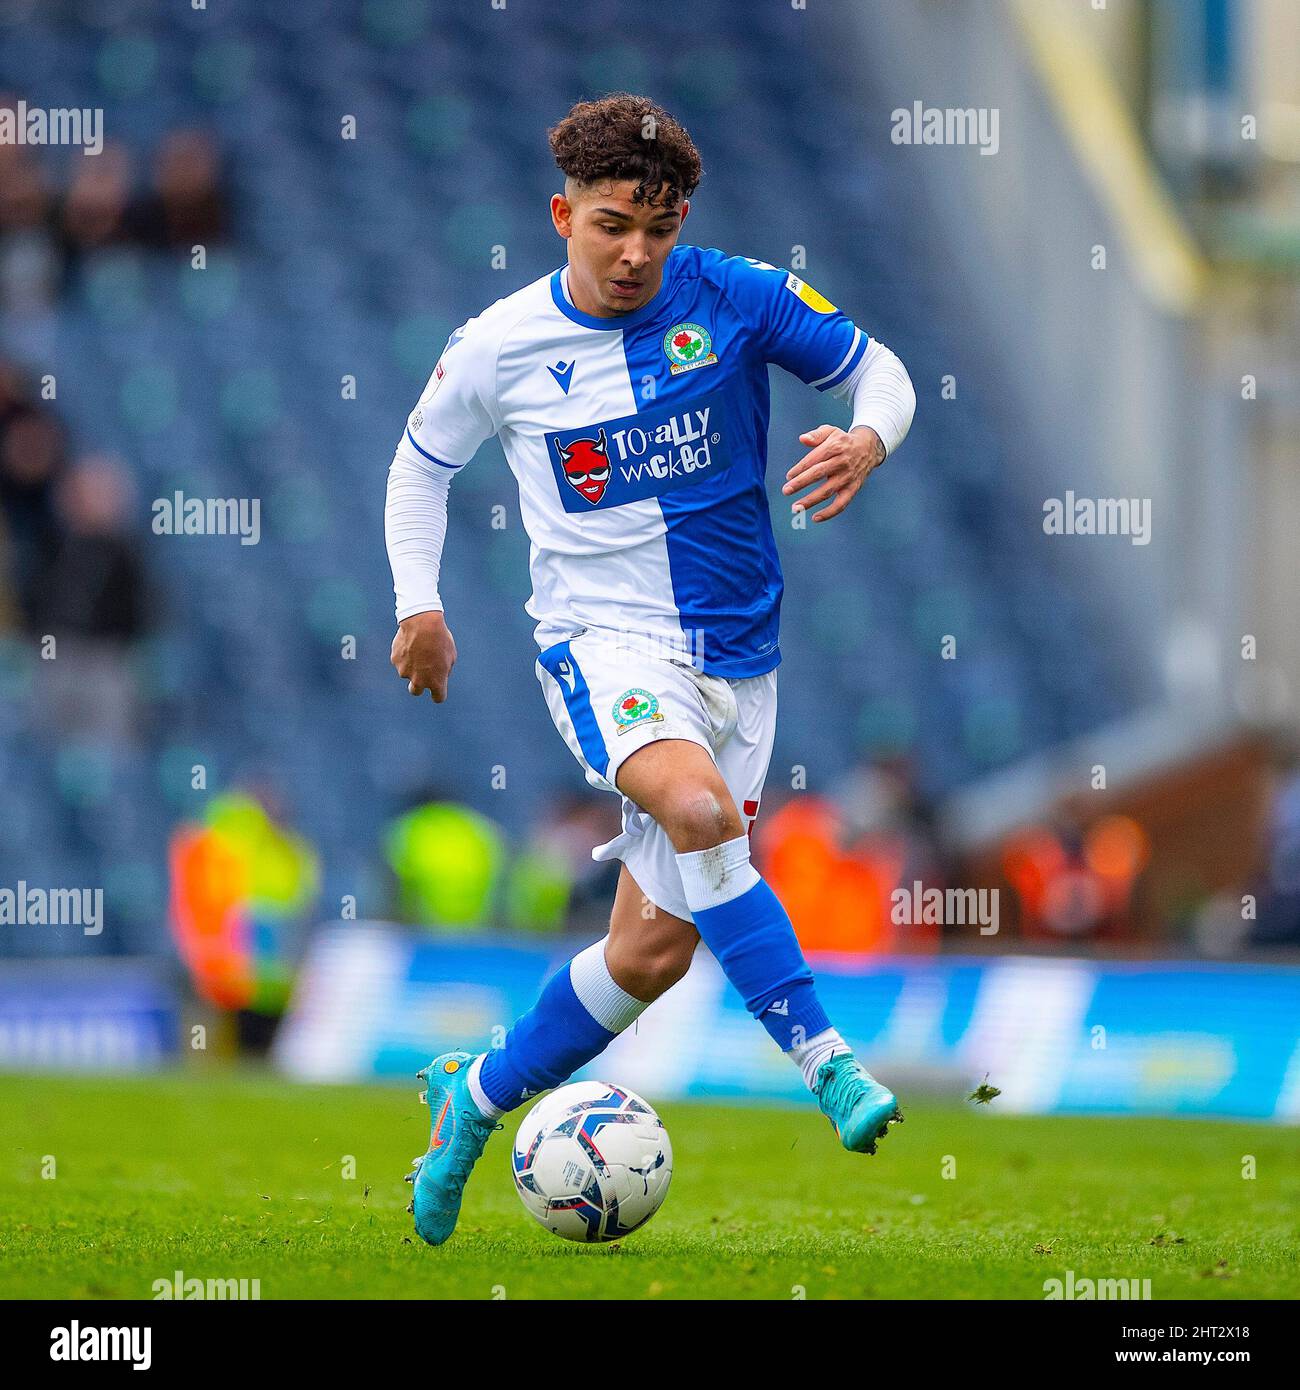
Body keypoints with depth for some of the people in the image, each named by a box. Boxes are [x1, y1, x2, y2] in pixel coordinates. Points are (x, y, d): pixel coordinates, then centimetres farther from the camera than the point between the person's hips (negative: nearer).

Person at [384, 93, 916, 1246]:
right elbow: (422, 462, 14)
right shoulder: (500, 348, -4)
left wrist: (867, 440, -16)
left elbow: (879, 370, 6)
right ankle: (826, 1063, -35)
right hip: (601, 640, -2)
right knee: (697, 803, -36)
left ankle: (475, 1099, 26)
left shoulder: (734, 297, -5)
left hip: (735, 655, 2)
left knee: (655, 948, 2)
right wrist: (419, 605, 4)